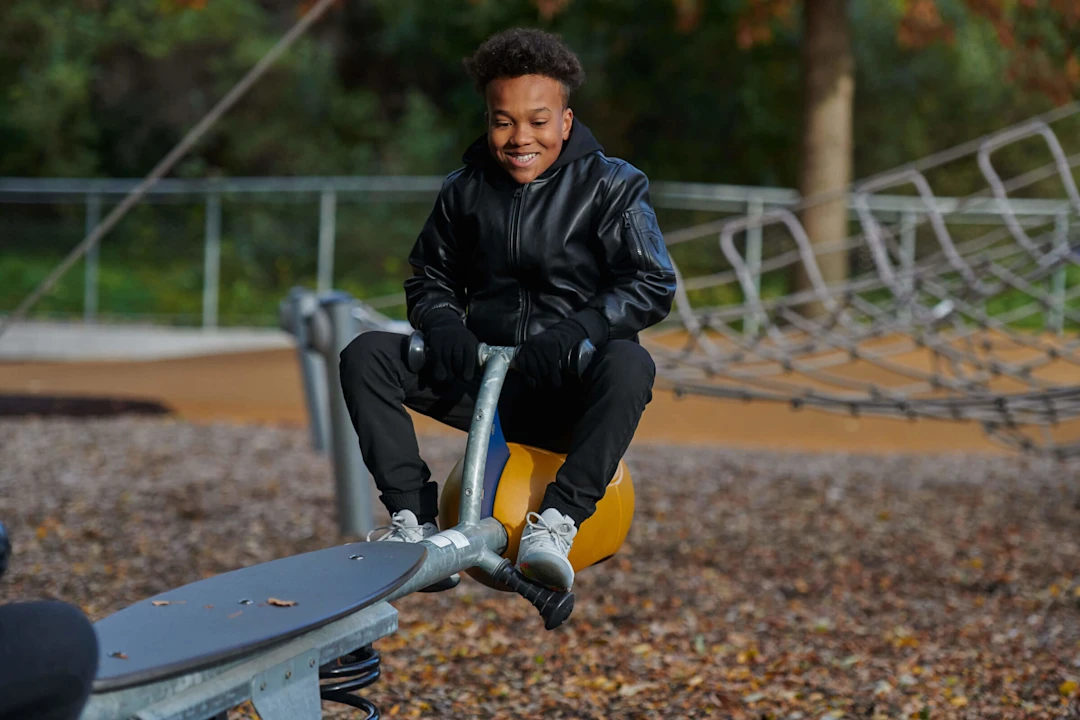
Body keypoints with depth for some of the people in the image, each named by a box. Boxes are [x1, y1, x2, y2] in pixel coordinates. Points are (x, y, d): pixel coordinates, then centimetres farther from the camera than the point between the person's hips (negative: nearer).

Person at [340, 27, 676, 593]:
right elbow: (430, 278, 18)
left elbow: (653, 287, -10)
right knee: (365, 356, -16)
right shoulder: (465, 190, 9)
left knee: (627, 365, -38)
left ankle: (557, 522, -38)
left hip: (568, 392, -4)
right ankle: (413, 519, -23)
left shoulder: (610, 186, -3)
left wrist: (572, 332, -26)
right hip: (482, 378, 4)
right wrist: (442, 324, -8)